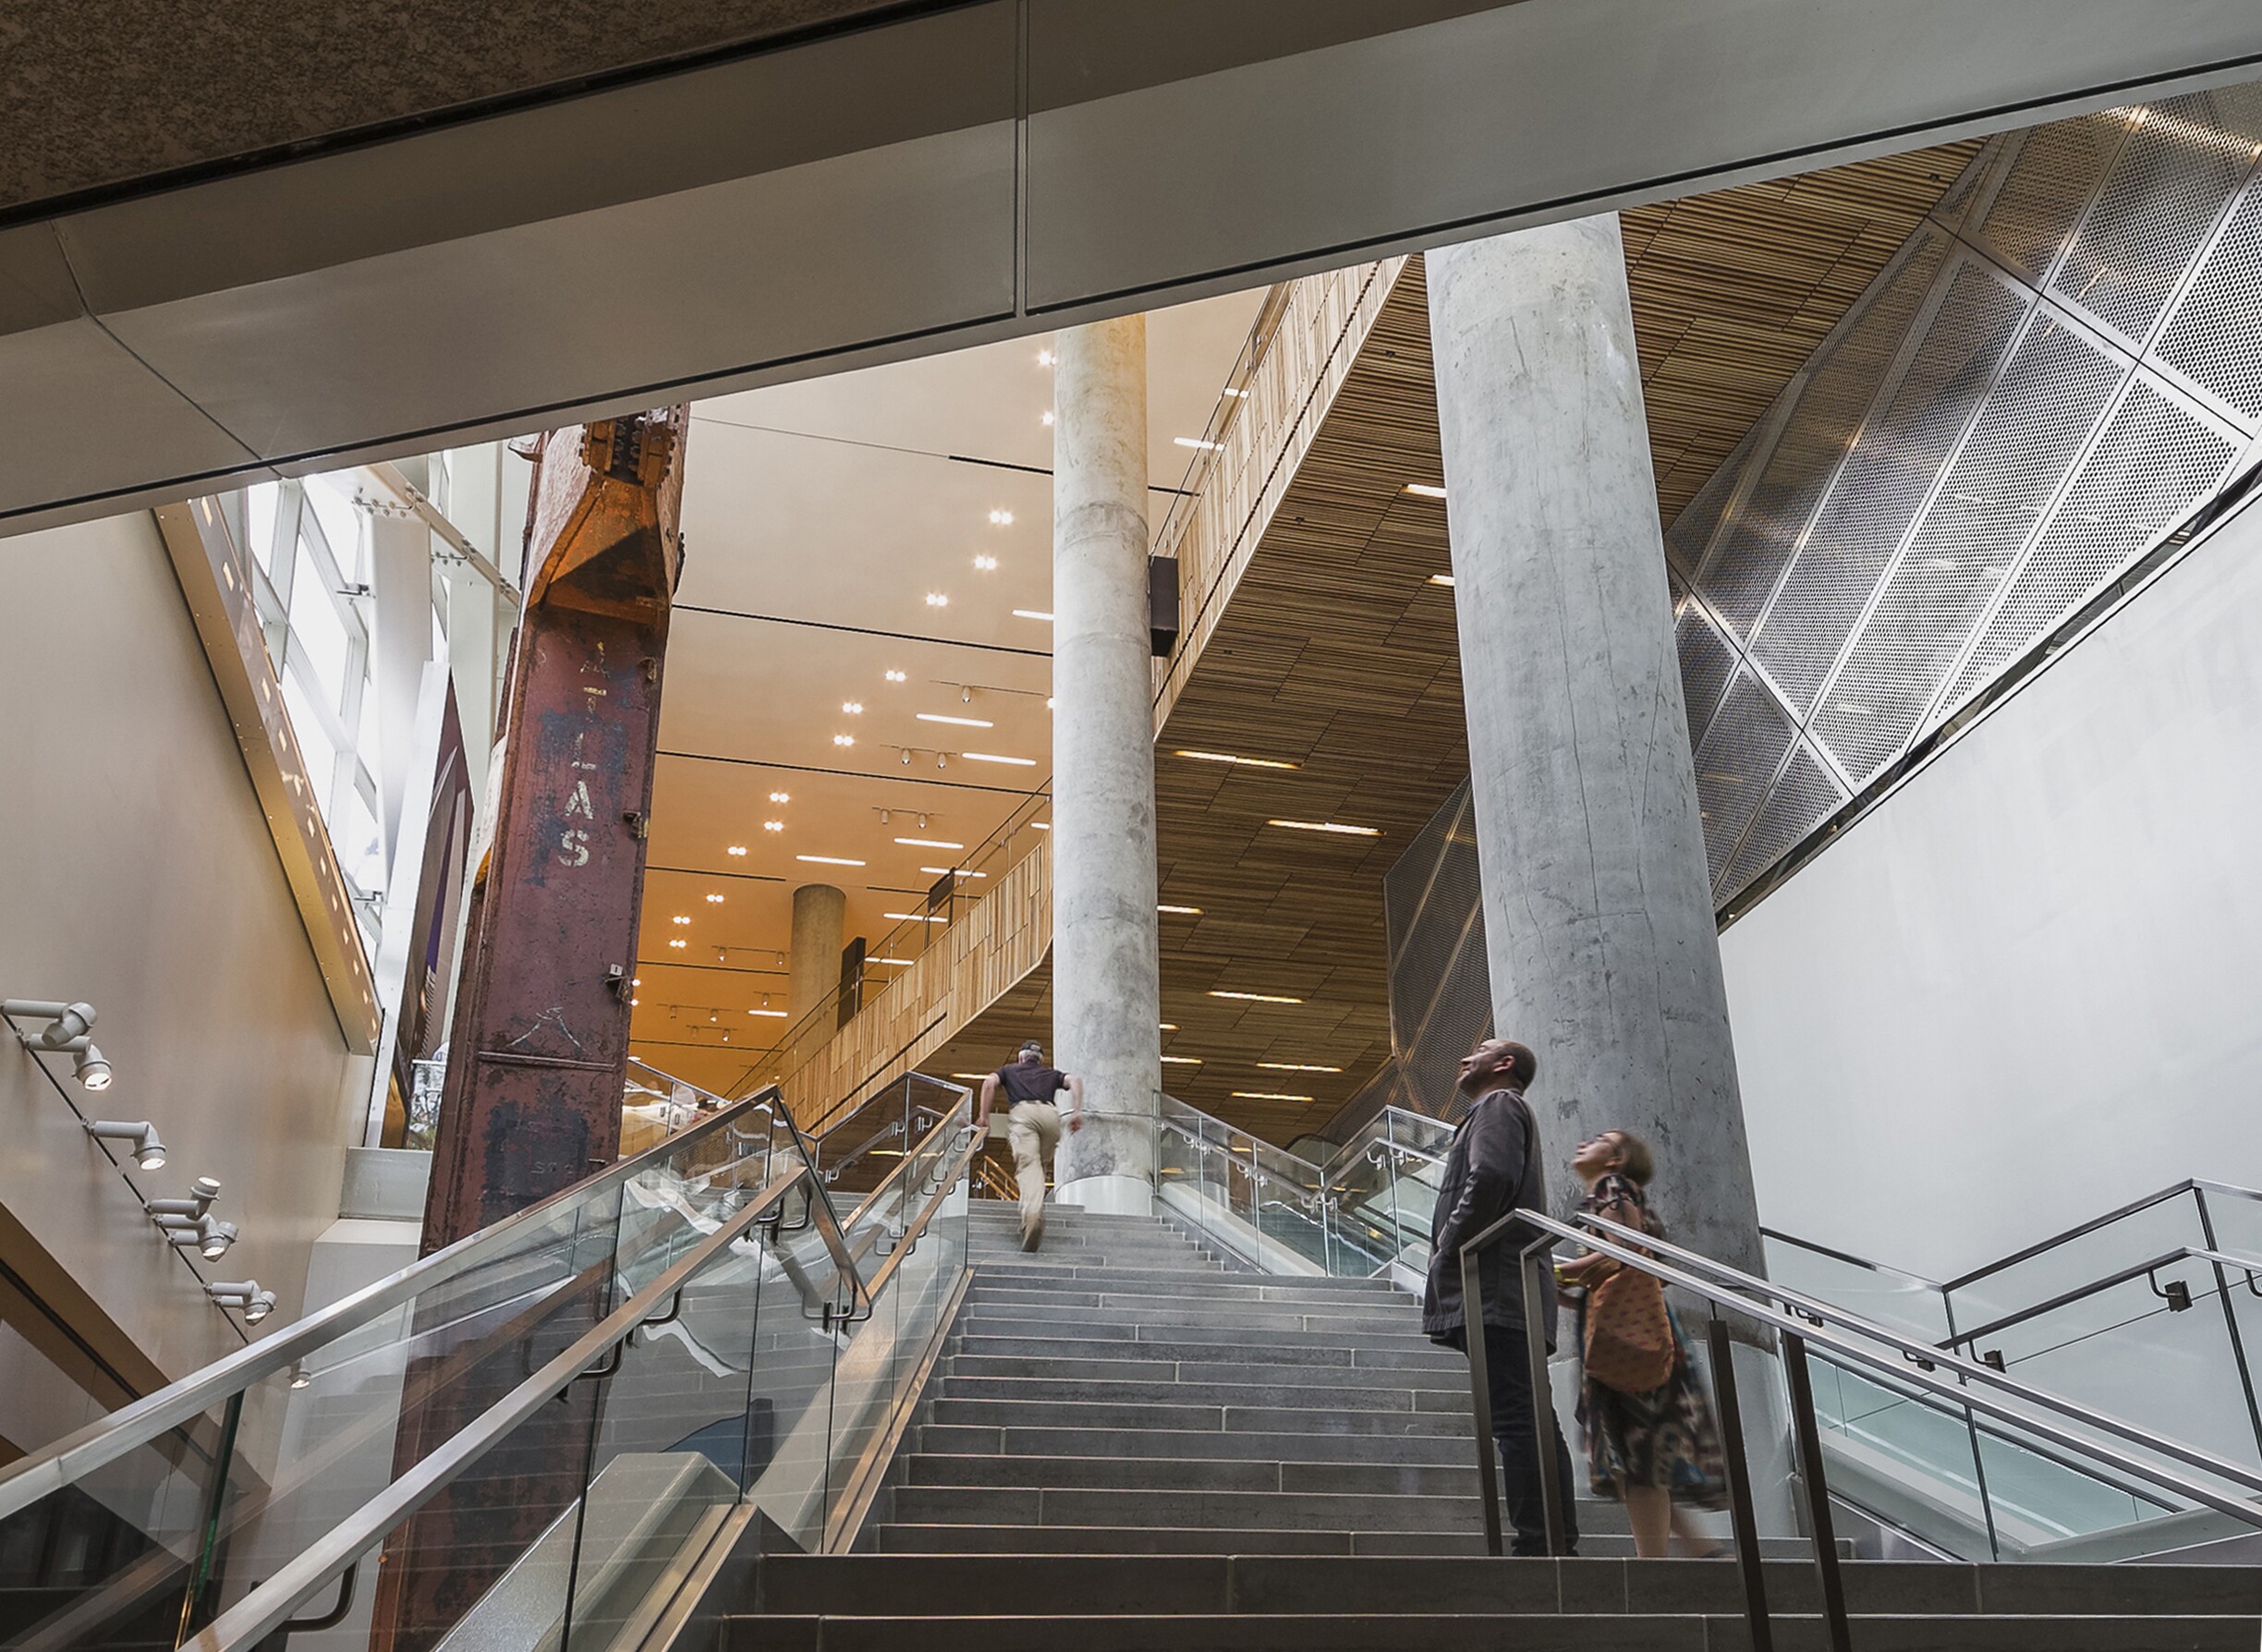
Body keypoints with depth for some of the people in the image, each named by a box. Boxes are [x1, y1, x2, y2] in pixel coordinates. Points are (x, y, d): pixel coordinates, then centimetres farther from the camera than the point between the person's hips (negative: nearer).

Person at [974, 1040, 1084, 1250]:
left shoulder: (1009, 1071, 33)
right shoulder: (1051, 1074, 36)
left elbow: (990, 1082, 12)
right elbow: (1075, 1081, 17)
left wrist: (983, 1115, 13)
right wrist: (1077, 1112, 8)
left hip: (1022, 1112, -2)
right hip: (1050, 1114, 2)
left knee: (1028, 1166, -19)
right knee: (1042, 1166, 18)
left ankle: (1032, 1214, -42)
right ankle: (1035, 1211, 7)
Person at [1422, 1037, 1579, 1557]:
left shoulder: (1498, 1105, 2)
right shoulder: (1500, 1113, 32)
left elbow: (1491, 1178, -16)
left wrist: (1448, 1245, -10)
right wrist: (1449, 1249, 14)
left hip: (1493, 1290, -10)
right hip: (1506, 1296, 10)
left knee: (1516, 1418, -15)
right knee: (1531, 1420, 6)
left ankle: (1539, 1545, -19)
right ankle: (1558, 1543, 7)